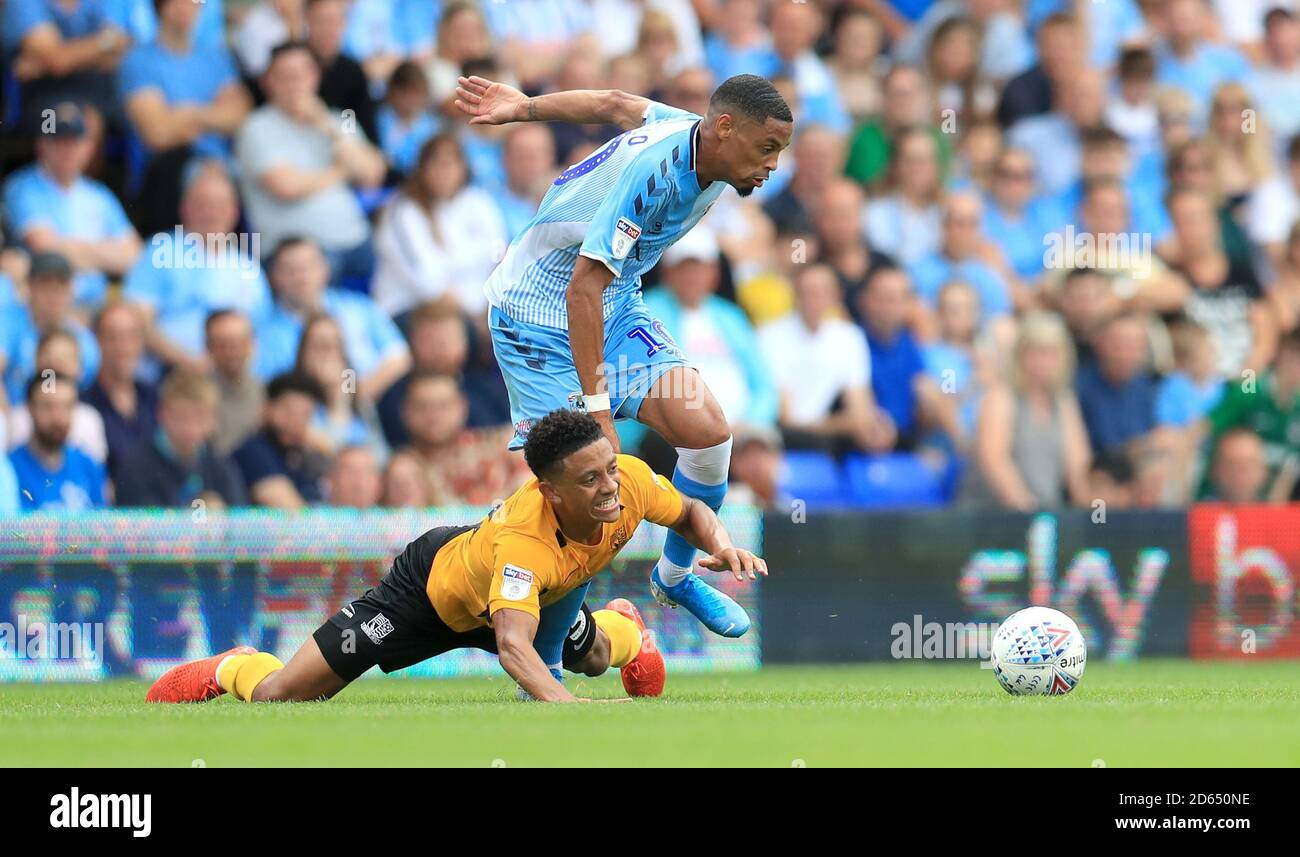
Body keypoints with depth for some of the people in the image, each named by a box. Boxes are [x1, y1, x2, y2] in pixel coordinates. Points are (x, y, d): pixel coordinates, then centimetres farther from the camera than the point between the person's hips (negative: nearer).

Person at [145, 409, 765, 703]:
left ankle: (623, 628, 65)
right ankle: (232, 669, 31)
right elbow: (513, 646, -59)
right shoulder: (522, 540, -48)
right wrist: (566, 707, -75)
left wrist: (720, 546, -27)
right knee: (276, 696, -7)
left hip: (536, 591, 6)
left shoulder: (632, 482, -30)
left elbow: (690, 512, -6)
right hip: (435, 579, -6)